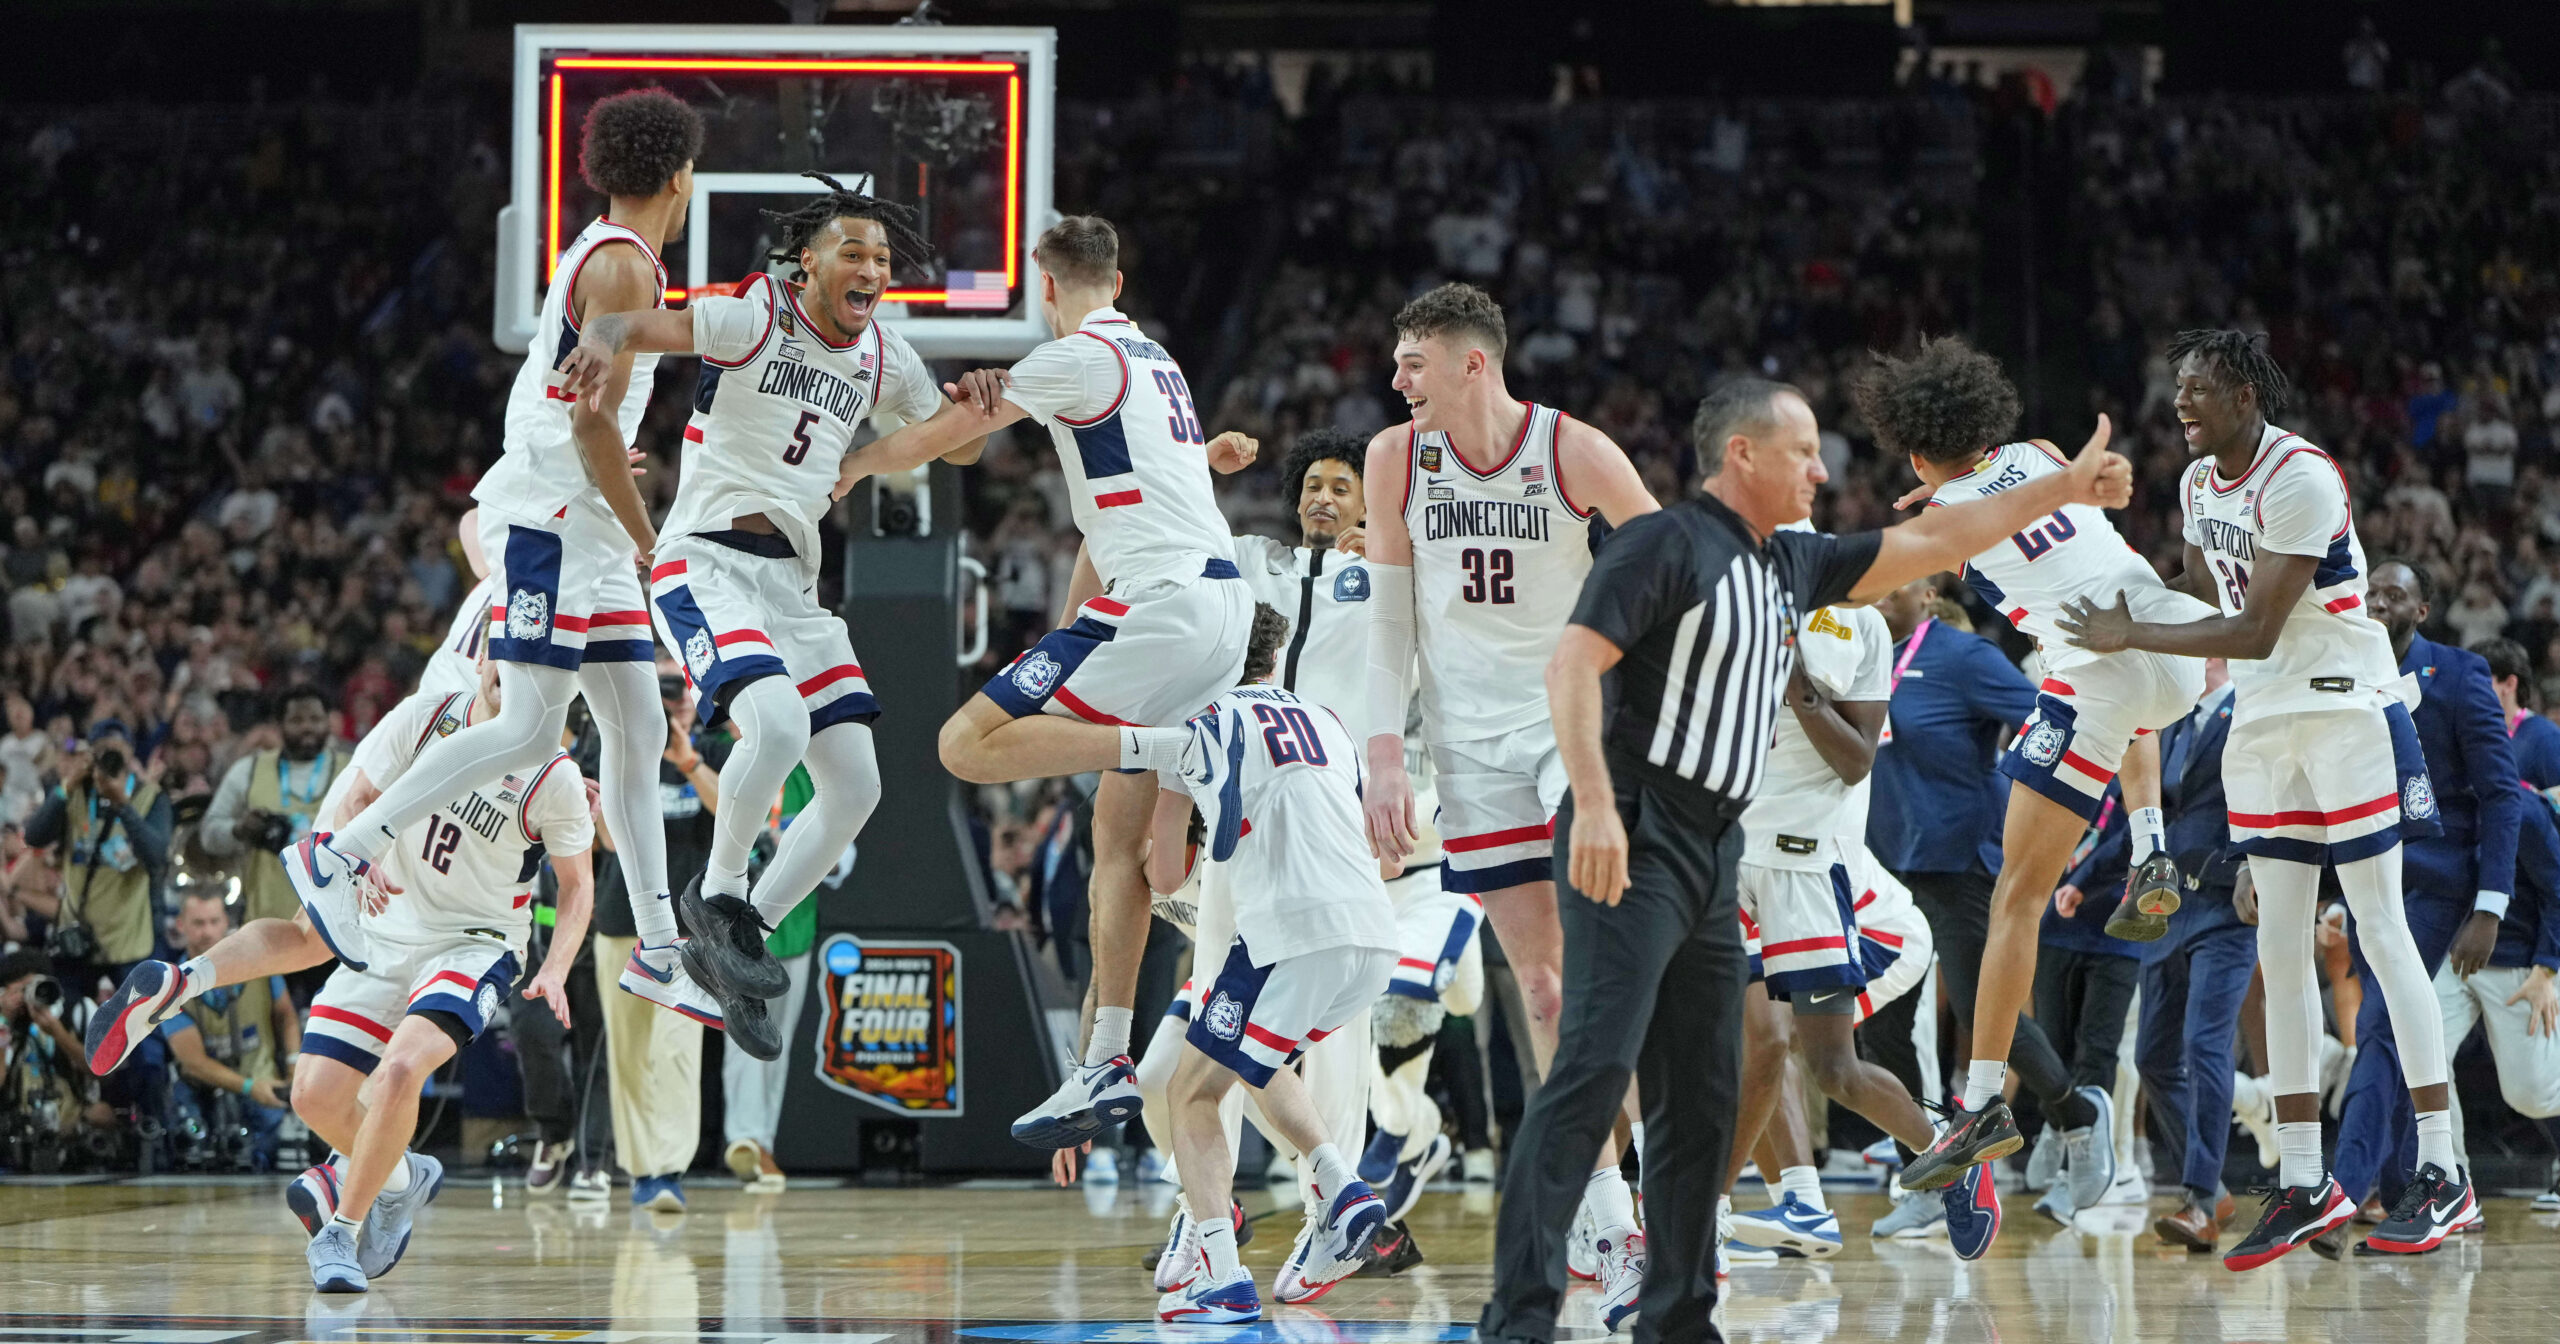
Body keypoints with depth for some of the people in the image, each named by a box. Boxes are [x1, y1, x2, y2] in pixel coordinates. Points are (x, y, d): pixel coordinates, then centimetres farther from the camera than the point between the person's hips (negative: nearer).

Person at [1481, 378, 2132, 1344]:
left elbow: (1922, 544, 25)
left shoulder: (1791, 564, 18)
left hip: (1713, 854, 9)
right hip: (1632, 844, -9)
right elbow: (1574, 662, -17)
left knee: (1701, 1101, 10)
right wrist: (1595, 802, -28)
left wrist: (2062, 491, 25)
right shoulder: (1665, 545, -8)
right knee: (1595, 1066, -19)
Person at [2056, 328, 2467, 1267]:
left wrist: (2131, 636, -23)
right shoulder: (2199, 483, 7)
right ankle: (2303, 1184, 8)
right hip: (2263, 722, 8)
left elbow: (2256, 633, -25)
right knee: (2279, 946, 5)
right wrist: (2115, 594, 14)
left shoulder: (2301, 480, -21)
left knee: (2381, 932, -7)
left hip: (2347, 709, -8)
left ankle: (2443, 1175, -5)